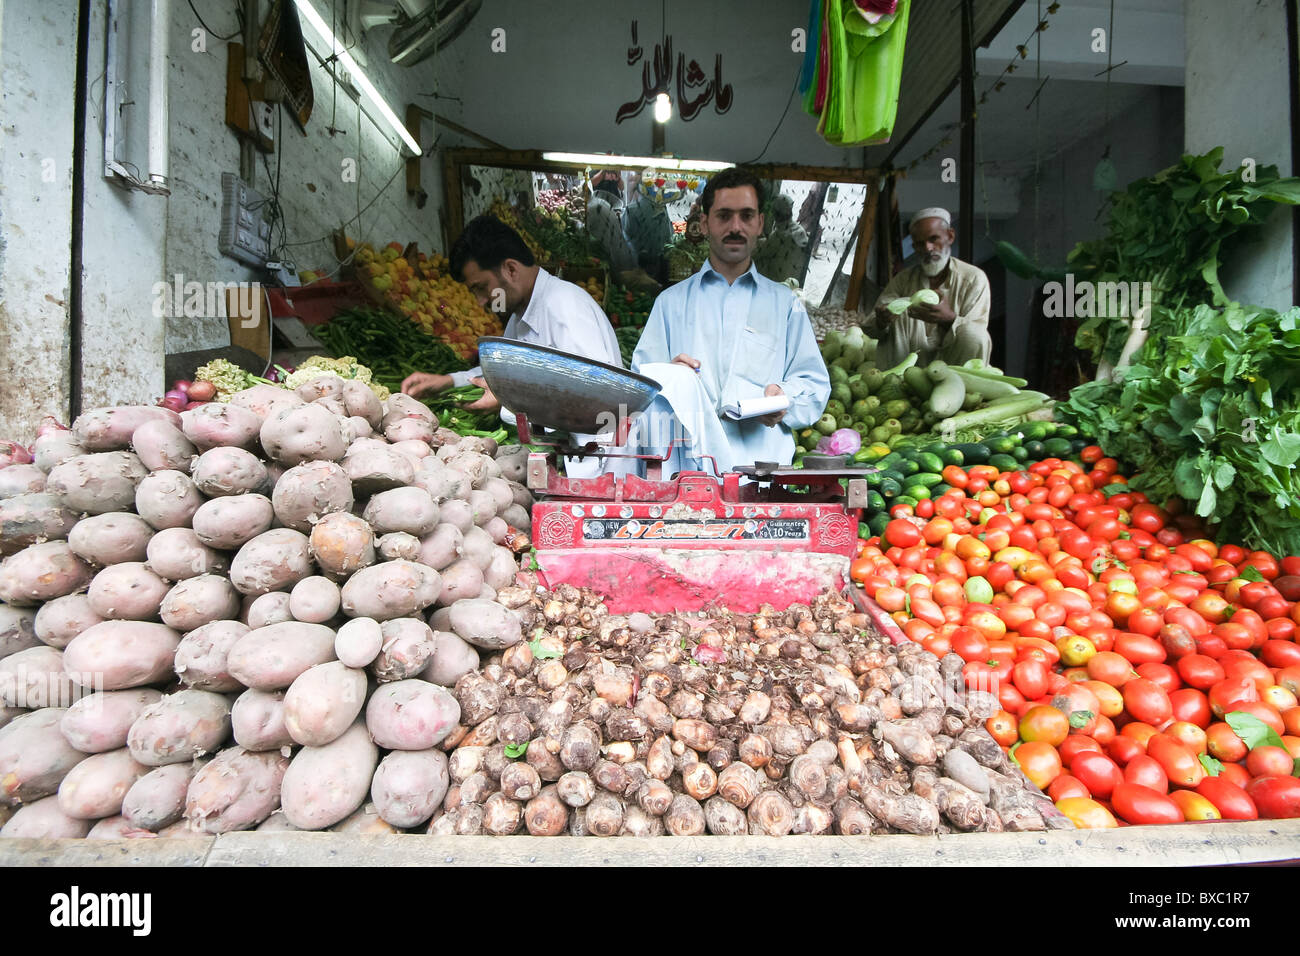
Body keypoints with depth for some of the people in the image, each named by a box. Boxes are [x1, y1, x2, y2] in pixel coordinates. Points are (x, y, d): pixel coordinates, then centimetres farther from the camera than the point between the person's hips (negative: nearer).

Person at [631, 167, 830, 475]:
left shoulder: (784, 302, 22)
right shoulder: (672, 301, 21)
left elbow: (815, 383, 16)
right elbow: (640, 380, 12)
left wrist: (784, 397, -5)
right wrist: (670, 377, -9)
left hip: (760, 451, -3)